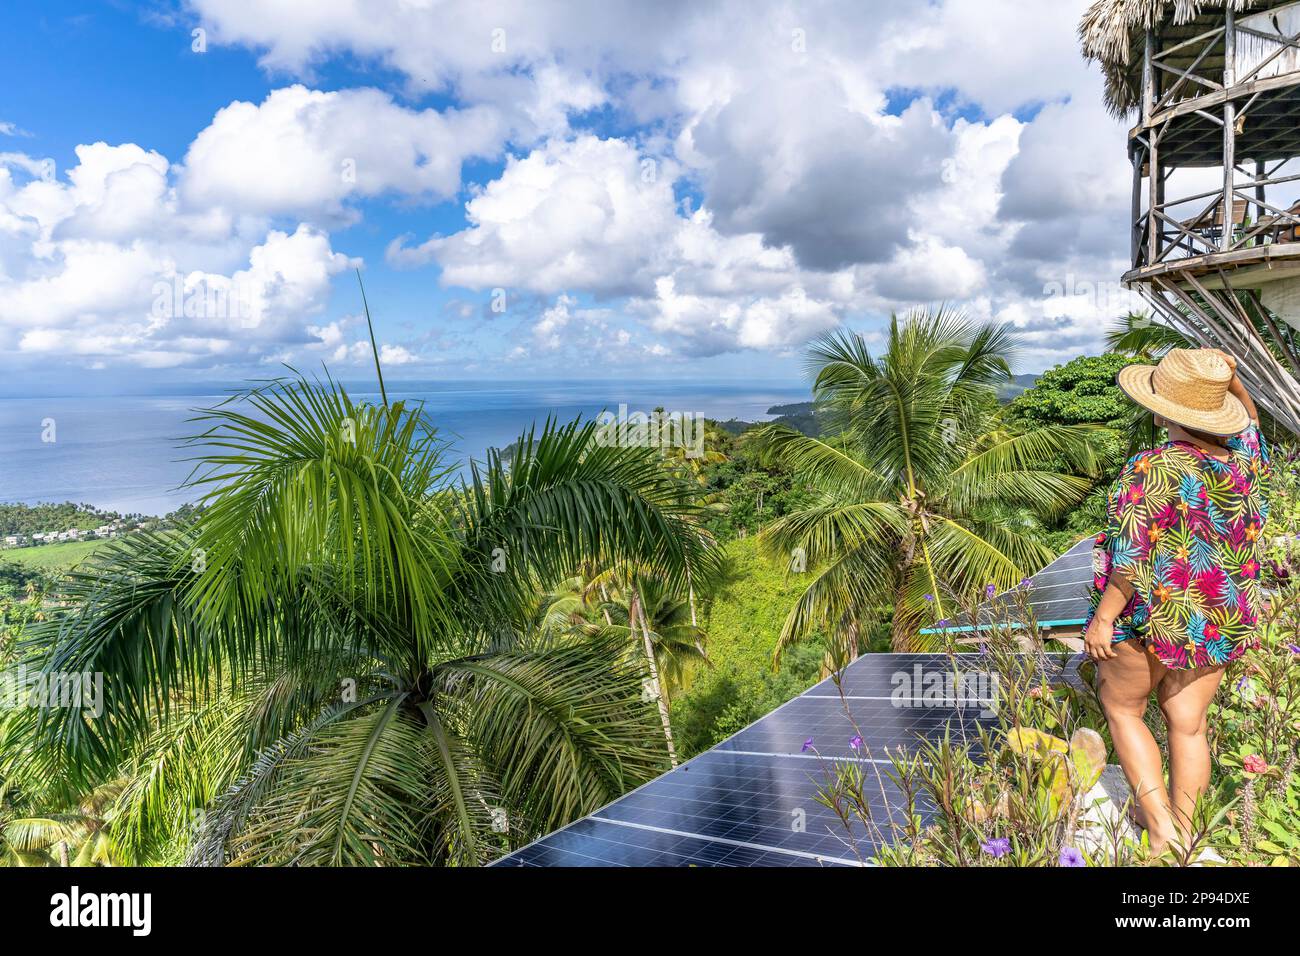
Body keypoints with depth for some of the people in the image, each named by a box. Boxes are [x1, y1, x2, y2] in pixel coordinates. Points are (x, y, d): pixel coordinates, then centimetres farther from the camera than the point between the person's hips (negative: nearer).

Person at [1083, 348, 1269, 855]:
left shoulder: (1154, 469, -23)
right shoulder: (1246, 454, -4)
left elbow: (1132, 561, -24)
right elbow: (1250, 420, 21)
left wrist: (1102, 618, -15)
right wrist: (1232, 380, 5)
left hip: (1151, 617, -6)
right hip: (1224, 621, 6)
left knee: (1121, 707, 15)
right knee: (1188, 722, 17)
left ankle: (1162, 826, 11)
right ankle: (1183, 830, 30)